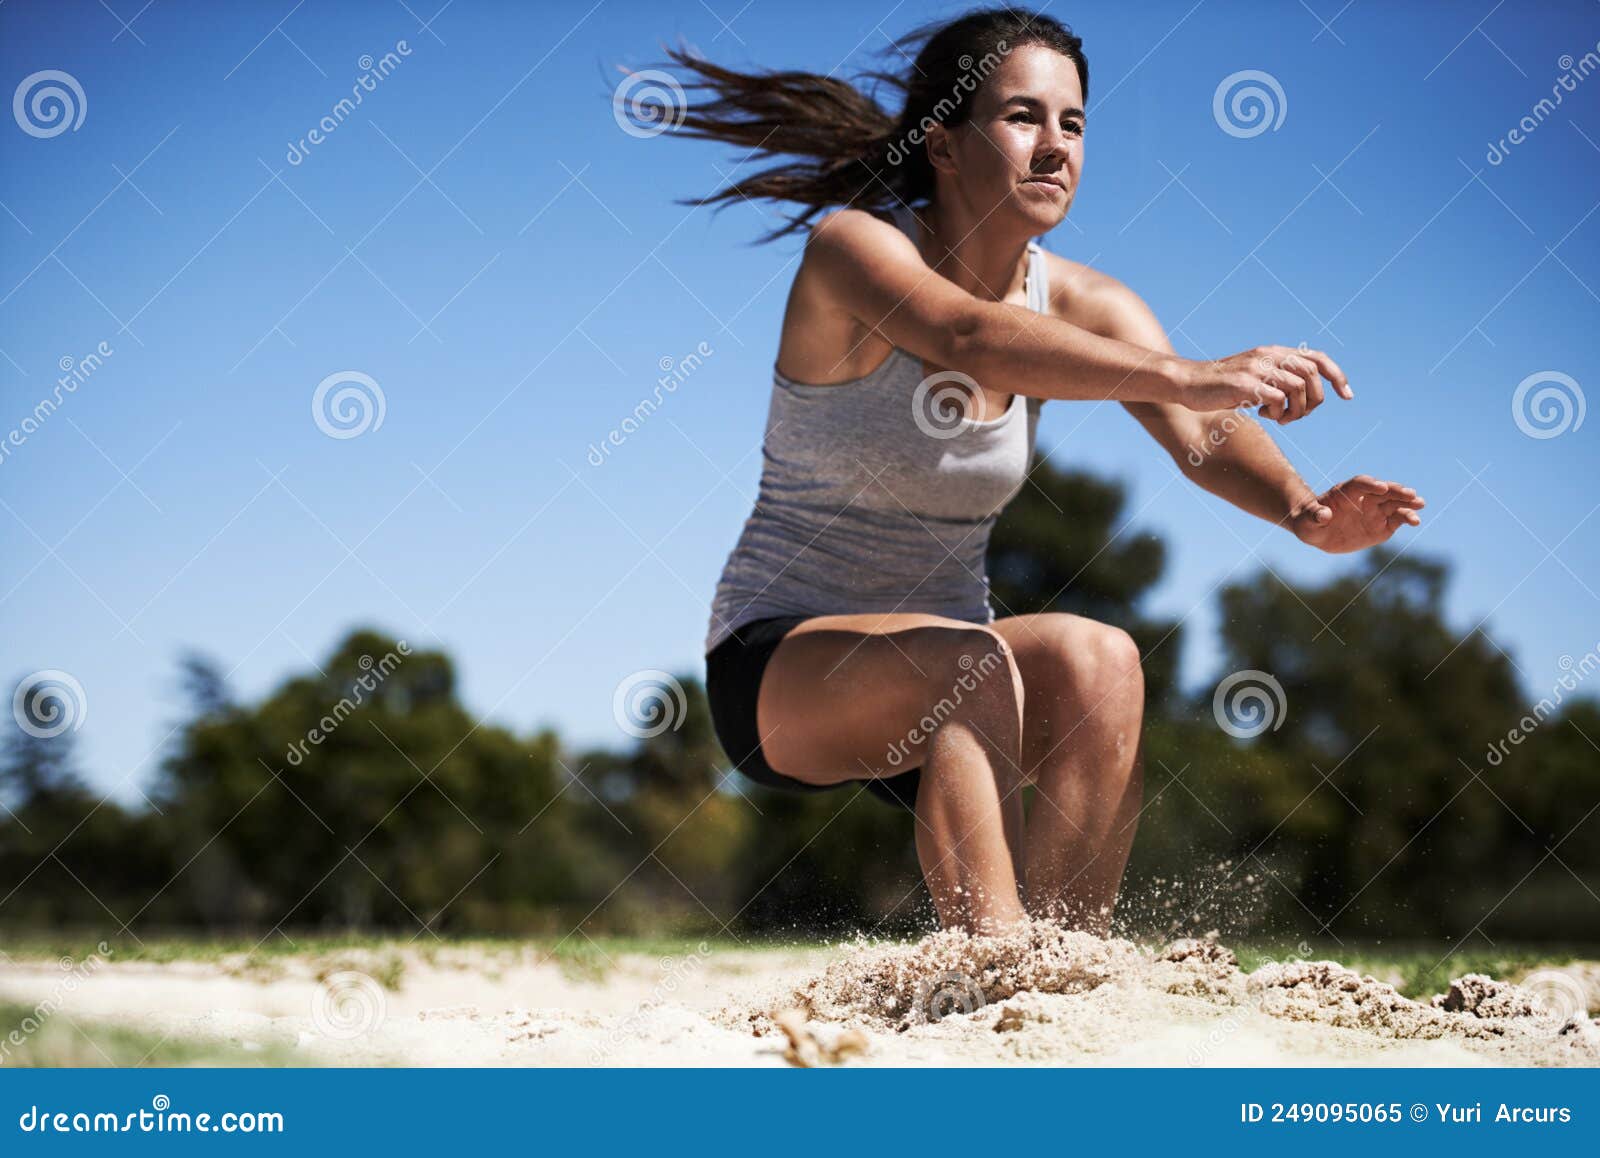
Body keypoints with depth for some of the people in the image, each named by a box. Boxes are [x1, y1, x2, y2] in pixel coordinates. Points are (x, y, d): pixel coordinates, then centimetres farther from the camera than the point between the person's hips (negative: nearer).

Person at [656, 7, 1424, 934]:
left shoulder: (1080, 302, 0)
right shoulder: (853, 248, -16)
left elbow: (1199, 436, -16)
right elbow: (971, 340, -37)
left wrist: (1306, 513, -39)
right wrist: (1190, 376, -50)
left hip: (939, 671, 5)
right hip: (778, 660, -5)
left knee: (1097, 663, -25)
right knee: (974, 664, -34)